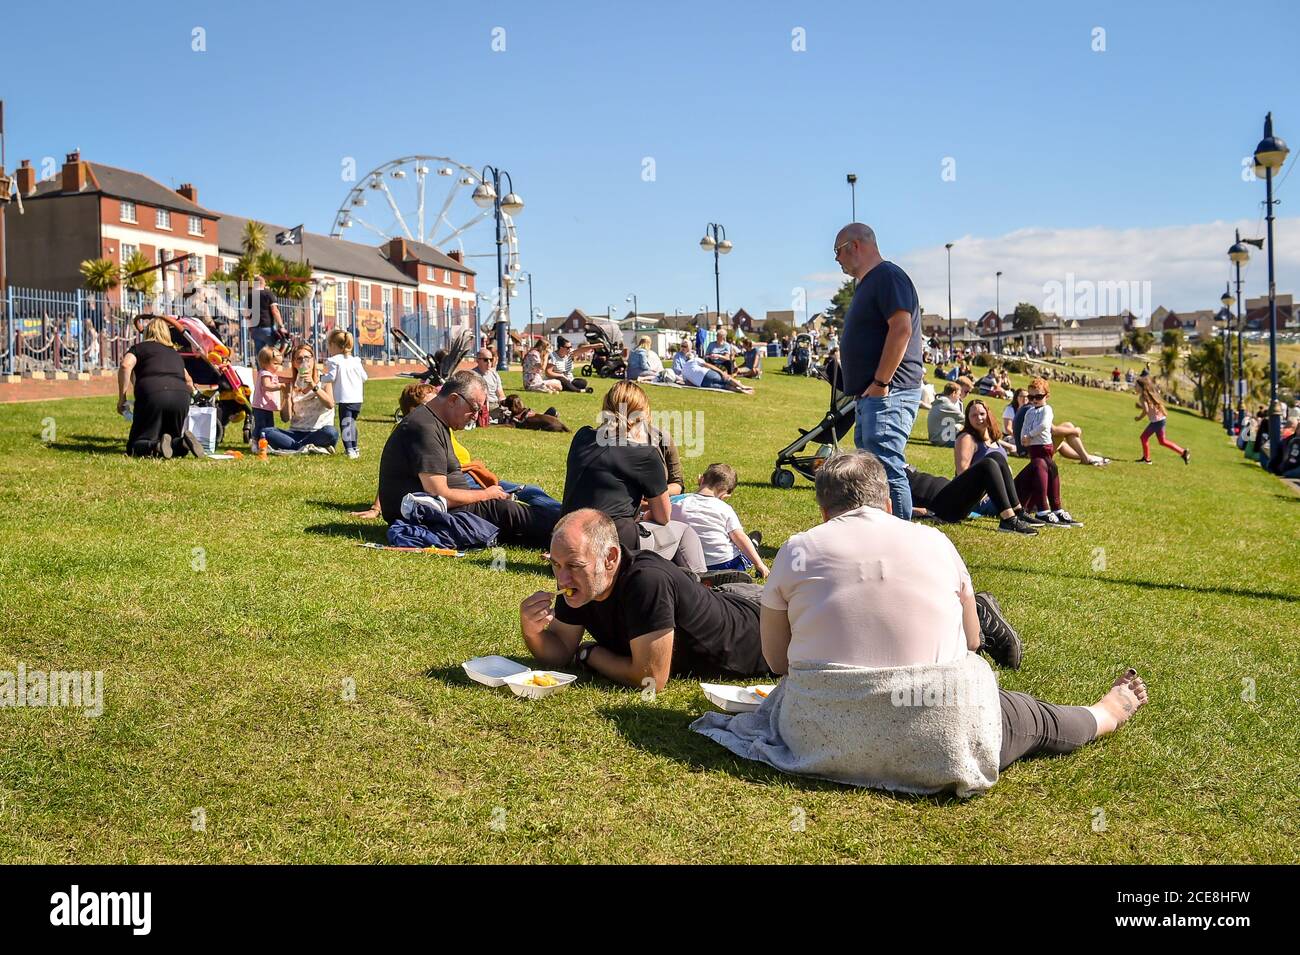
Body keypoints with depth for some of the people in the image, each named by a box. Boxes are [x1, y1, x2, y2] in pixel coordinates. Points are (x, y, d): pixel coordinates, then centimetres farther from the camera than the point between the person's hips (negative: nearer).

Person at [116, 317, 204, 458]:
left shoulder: (139, 348, 21)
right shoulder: (175, 353, 33)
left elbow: (125, 366, 0)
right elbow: (188, 381, 45)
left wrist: (122, 398, 3)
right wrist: (191, 392, 66)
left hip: (152, 396, -3)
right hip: (182, 397, 3)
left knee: (134, 447, 7)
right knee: (174, 439, 21)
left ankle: (155, 446, -26)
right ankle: (183, 443, -14)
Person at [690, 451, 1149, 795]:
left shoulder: (797, 550, 3)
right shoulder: (934, 541, 7)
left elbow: (776, 659, 9)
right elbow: (971, 642, 19)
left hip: (825, 737, 0)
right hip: (939, 737, 0)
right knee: (1037, 719, 28)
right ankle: (1107, 714, 56)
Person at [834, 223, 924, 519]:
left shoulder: (887, 276, -10)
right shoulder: (867, 284, 21)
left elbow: (902, 329, -21)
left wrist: (880, 383, -21)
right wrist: (859, 390, 16)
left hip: (888, 394, -11)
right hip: (871, 396, 11)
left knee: (888, 472, -14)